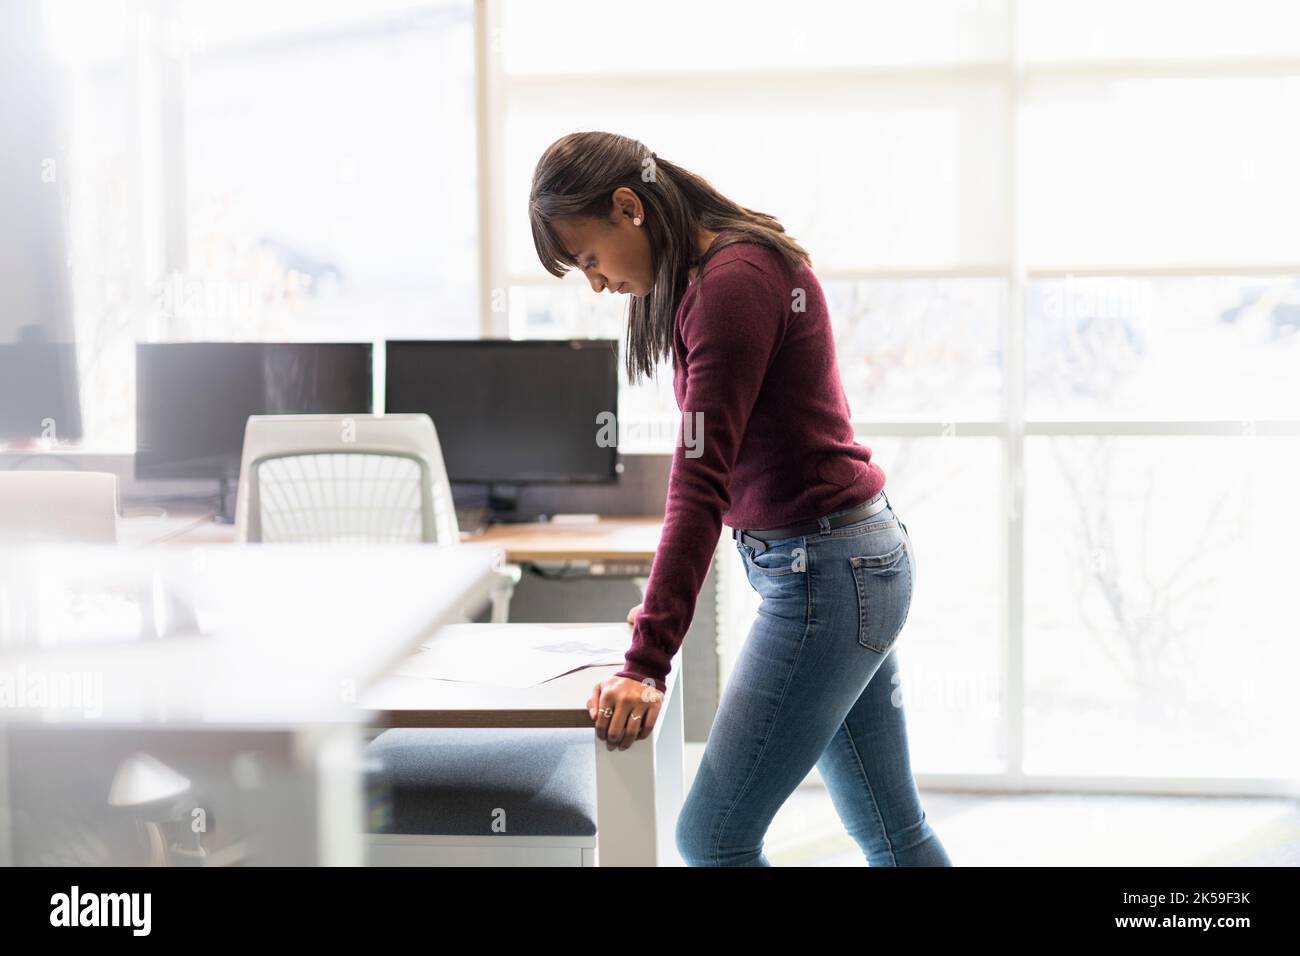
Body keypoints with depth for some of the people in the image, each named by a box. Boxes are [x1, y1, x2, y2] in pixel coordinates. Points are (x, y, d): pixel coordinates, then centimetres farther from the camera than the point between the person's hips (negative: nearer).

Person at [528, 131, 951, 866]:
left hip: (826, 572, -10)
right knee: (892, 832, 15)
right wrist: (666, 596, 18)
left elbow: (703, 477, -24)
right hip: (860, 557, 10)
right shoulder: (724, 267, 11)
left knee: (714, 839, -4)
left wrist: (648, 663, -26)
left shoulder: (732, 284, -18)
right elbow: (712, 471, 17)